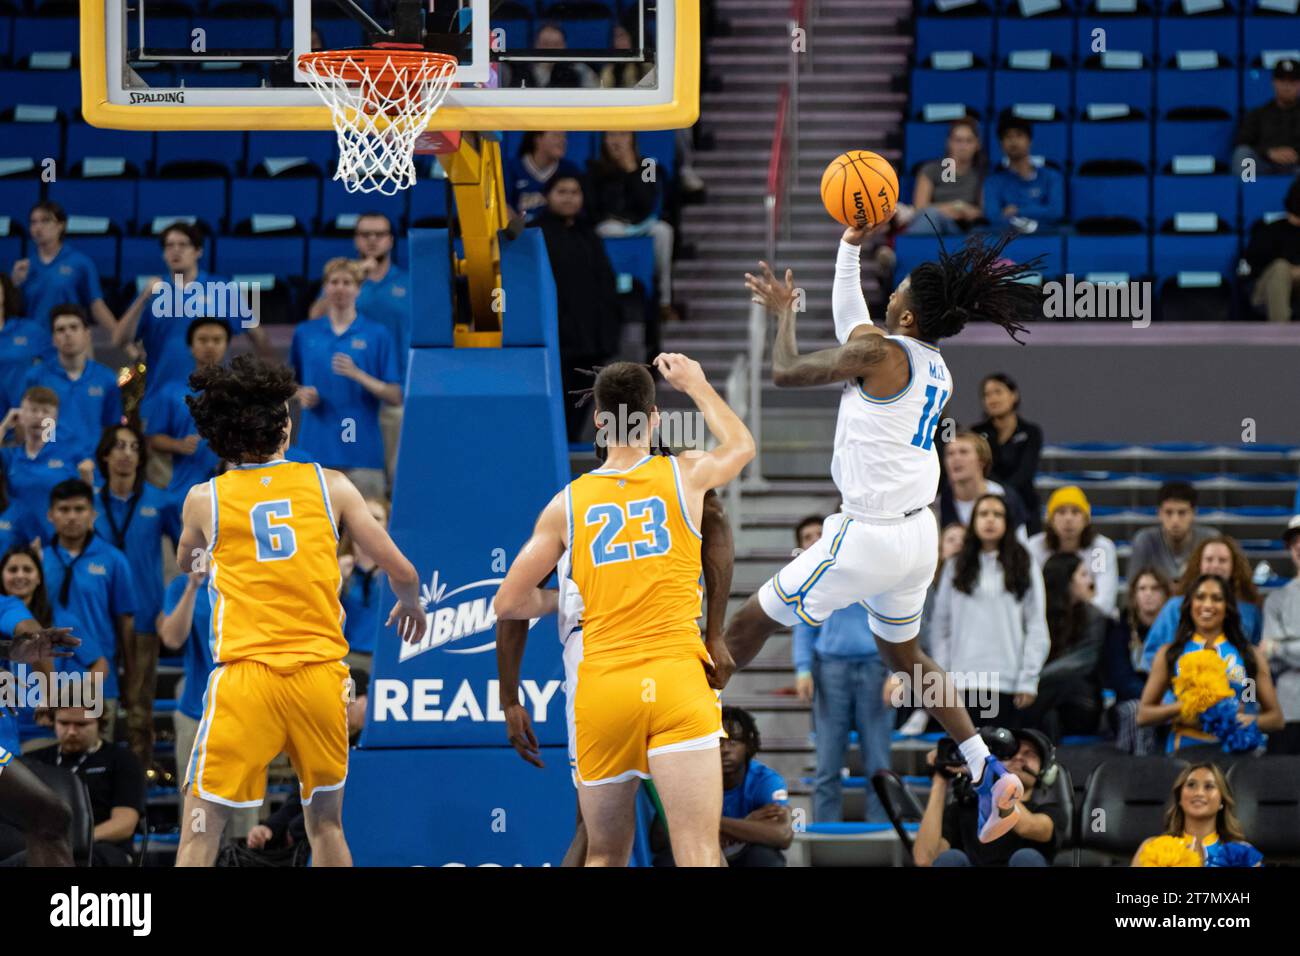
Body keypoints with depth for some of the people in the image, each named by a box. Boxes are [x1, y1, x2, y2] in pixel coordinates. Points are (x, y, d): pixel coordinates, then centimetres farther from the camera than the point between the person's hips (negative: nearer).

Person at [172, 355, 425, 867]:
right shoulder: (329, 485, 6)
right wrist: (410, 604, 31)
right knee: (326, 824, 17)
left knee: (200, 830, 0)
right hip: (321, 671, 2)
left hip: (245, 676, -2)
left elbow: (187, 564, 27)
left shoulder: (204, 499, 6)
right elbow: (401, 571, 8)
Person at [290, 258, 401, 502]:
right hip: (316, 449, 2)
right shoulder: (304, 333, 11)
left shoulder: (377, 335, 4)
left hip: (362, 452, -2)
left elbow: (395, 397, 1)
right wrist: (301, 394, -2)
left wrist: (358, 375, -14)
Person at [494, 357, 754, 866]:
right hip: (676, 680, -2)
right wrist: (696, 385, 43)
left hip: (601, 687, 2)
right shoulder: (687, 476, 6)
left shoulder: (567, 504, 7)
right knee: (698, 853, -12)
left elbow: (508, 604, 12)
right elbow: (741, 445, 31)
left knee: (604, 855, 16)